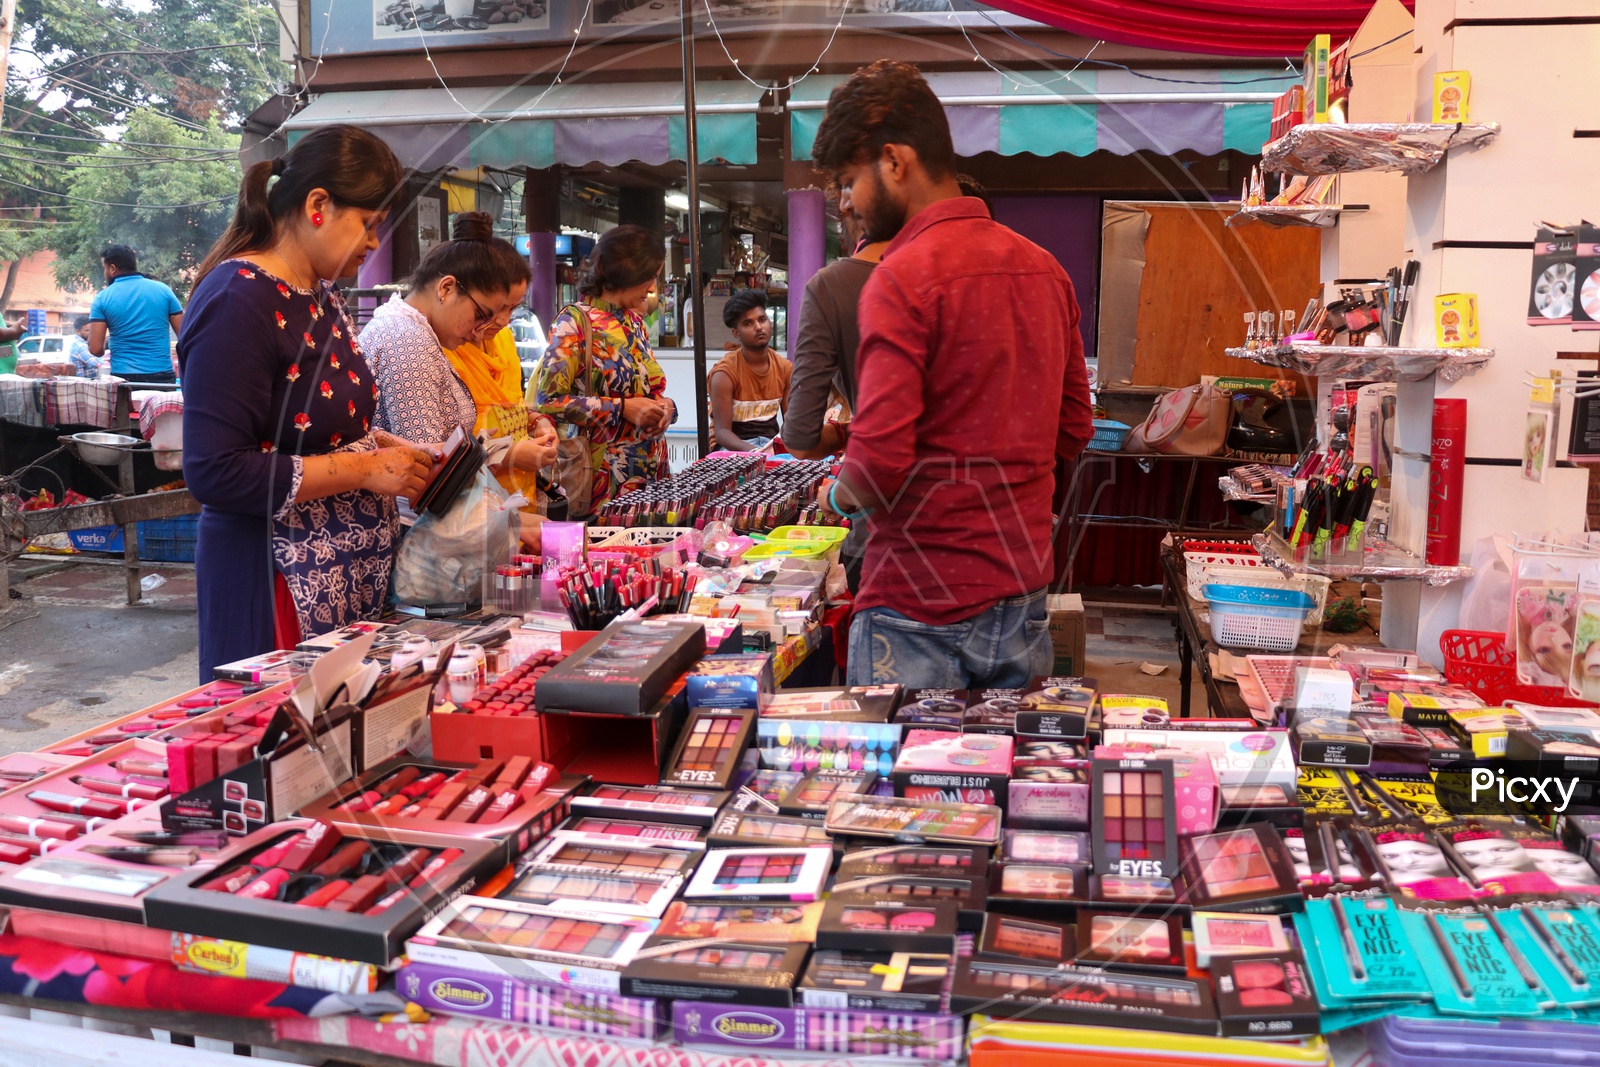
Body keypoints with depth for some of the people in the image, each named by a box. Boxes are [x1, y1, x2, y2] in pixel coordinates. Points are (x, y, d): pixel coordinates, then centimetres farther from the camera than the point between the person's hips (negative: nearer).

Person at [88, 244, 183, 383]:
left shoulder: (103, 298, 0)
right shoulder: (163, 290, 3)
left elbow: (95, 349, -4)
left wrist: (106, 348, 18)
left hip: (123, 378, -1)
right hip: (162, 376, 1)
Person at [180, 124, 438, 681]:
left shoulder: (321, 296, 12)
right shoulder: (238, 300, -16)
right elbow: (215, 472, -21)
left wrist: (392, 449, 4)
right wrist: (365, 469, -19)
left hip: (350, 572, 8)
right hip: (276, 578, -8)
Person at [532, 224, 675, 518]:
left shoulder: (634, 321, 13)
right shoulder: (574, 322, -9)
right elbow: (548, 400, -16)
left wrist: (664, 405, -1)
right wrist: (622, 408, -19)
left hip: (651, 472, 7)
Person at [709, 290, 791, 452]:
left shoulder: (785, 368, 3)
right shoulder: (725, 372, -13)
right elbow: (722, 431, -17)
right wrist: (753, 451, -35)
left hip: (772, 443, 5)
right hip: (735, 447, -5)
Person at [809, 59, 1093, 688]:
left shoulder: (902, 277, -16)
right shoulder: (1045, 269, 8)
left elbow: (879, 464, -21)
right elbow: (1073, 431, 15)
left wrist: (837, 495, -1)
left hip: (920, 614, -7)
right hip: (1024, 600, 7)